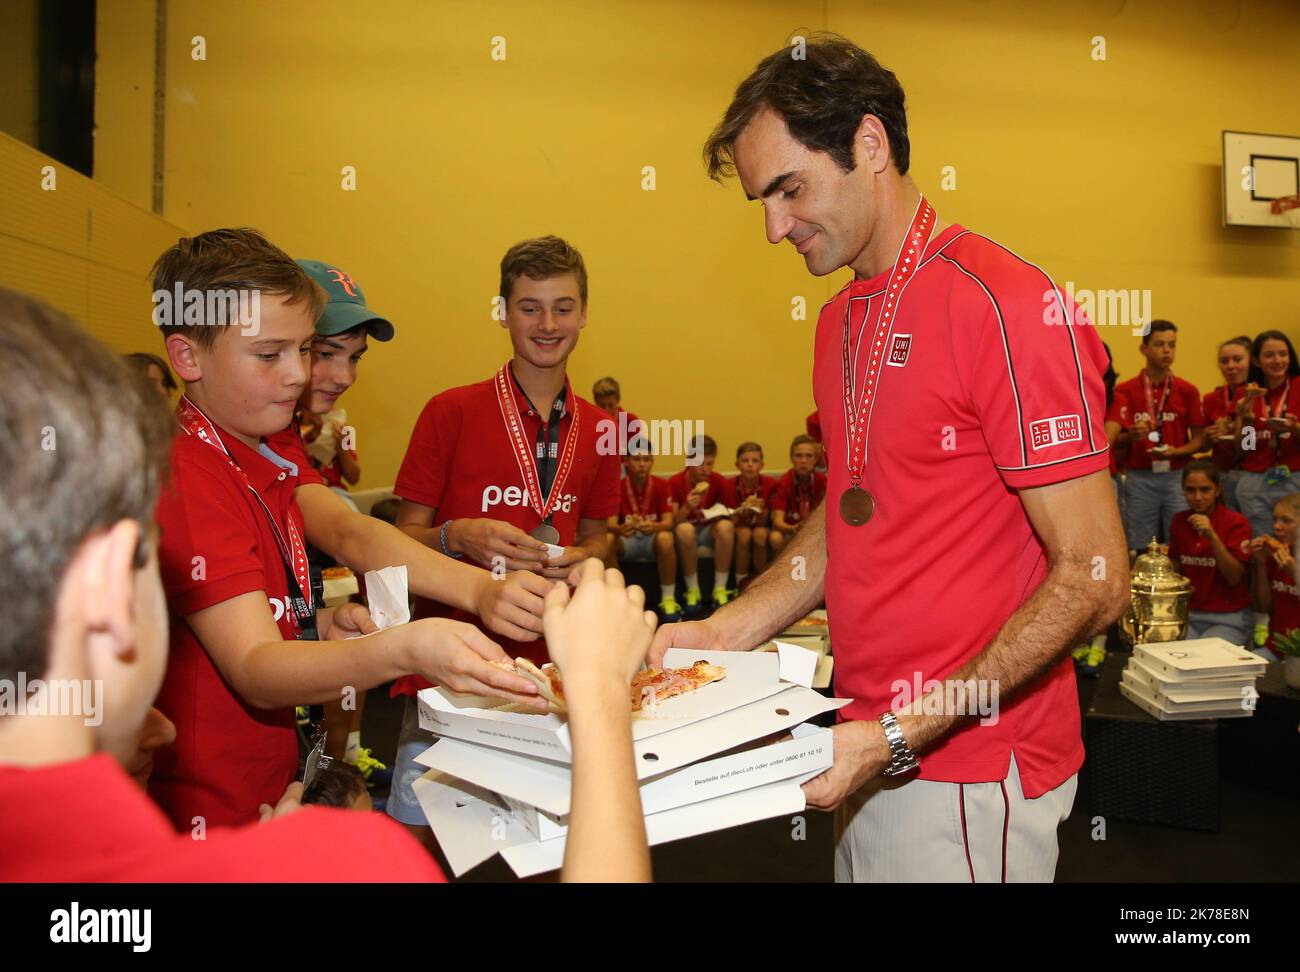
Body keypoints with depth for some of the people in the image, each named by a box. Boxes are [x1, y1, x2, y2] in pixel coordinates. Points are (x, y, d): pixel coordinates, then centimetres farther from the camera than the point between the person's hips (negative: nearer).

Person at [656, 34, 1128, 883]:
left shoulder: (1008, 306, -18)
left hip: (969, 775, -7)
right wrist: (730, 629, 3)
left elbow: (1093, 580, -18)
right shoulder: (842, 320, 8)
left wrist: (903, 736, -21)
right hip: (873, 748, 7)